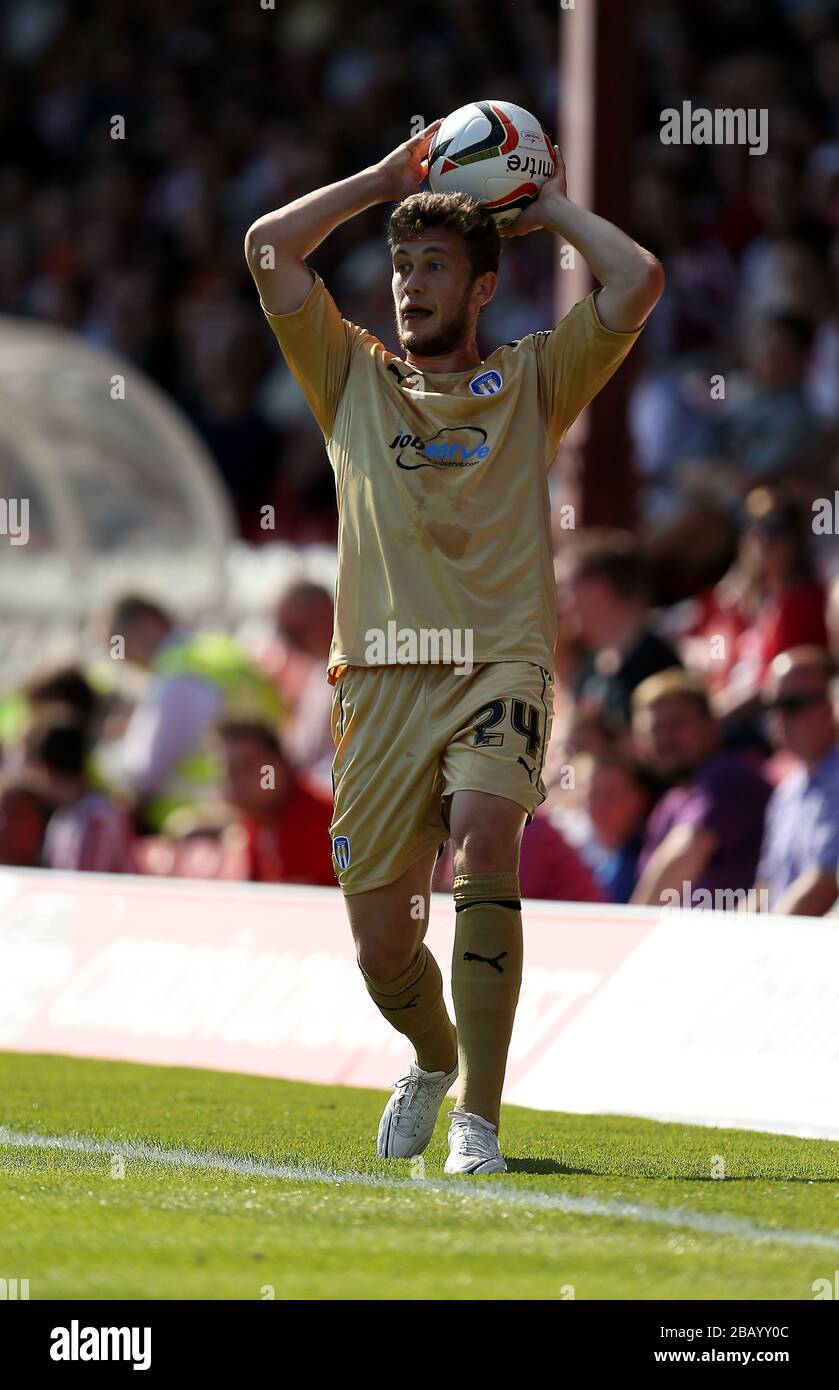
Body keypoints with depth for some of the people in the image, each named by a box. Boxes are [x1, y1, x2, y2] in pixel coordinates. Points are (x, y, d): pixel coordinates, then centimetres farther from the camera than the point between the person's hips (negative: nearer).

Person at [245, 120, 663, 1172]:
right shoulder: (354, 378, 19)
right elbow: (269, 248, 11)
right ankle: (434, 1057, 36)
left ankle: (477, 1117, -29)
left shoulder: (530, 383, 15)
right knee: (383, 947, 0)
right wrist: (384, 179, 17)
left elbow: (638, 282, 3)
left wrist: (552, 209, 16)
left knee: (483, 839, -31)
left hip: (499, 665, -2)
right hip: (381, 679, 2)